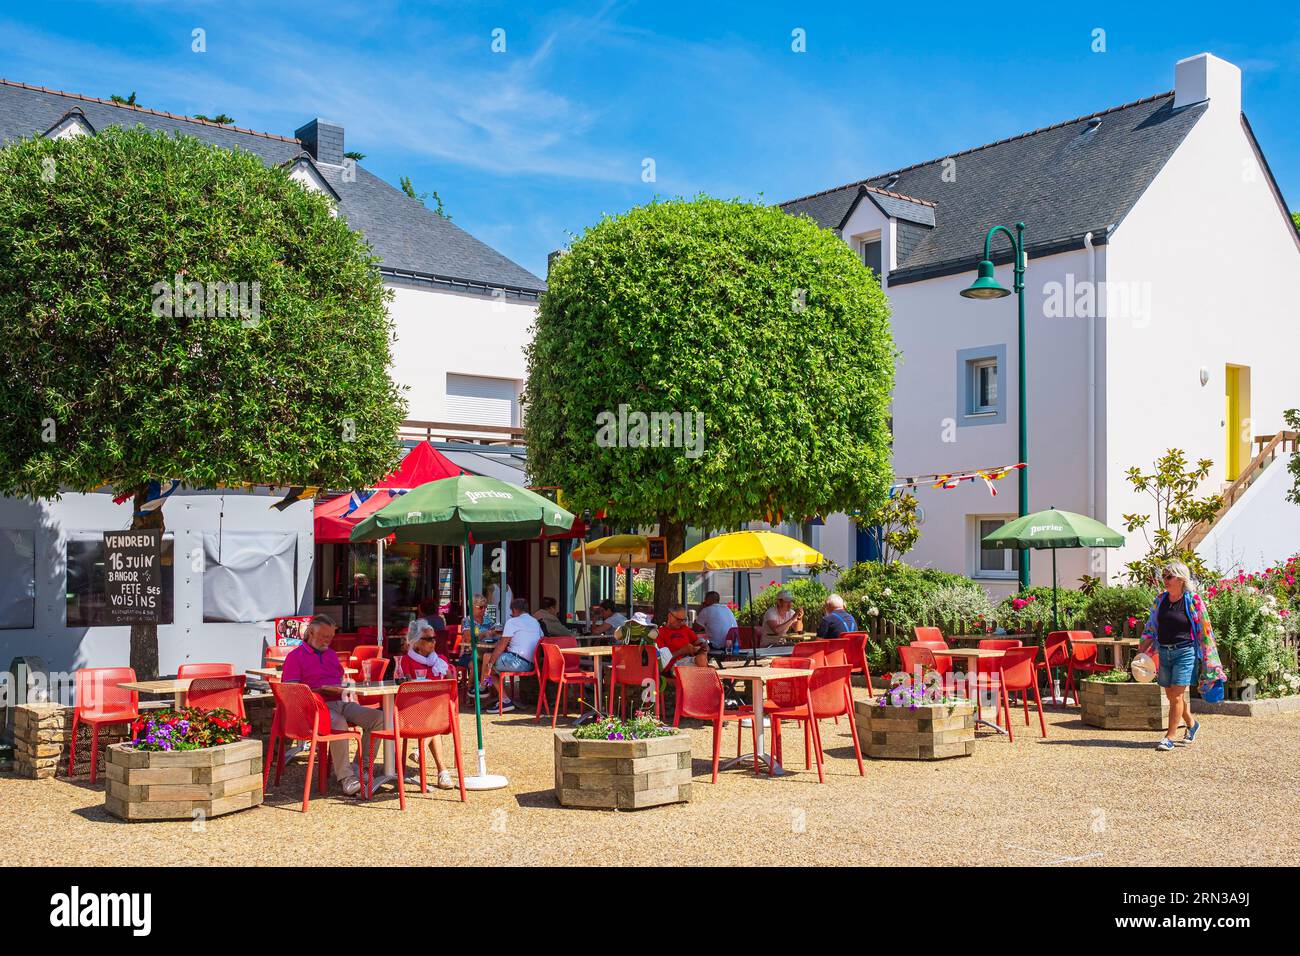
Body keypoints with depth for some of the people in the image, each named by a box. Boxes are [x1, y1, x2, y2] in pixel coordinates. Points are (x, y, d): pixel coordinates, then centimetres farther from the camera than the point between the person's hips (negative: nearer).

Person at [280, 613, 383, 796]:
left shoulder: (331, 654, 27)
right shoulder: (295, 656, 5)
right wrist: (319, 690, -16)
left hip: (340, 702, 7)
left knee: (378, 717, -16)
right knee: (338, 722, -39)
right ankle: (345, 776, -34)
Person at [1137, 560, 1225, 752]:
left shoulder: (1193, 600, -7)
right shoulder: (1160, 599, 8)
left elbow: (1204, 630, -4)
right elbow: (1151, 628, 14)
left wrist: (1208, 660, -4)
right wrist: (1142, 651, 5)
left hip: (1185, 652, -6)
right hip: (1164, 652, 6)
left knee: (1176, 696, -8)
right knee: (1171, 695, 13)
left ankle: (1169, 738, -2)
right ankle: (1191, 724, 37)